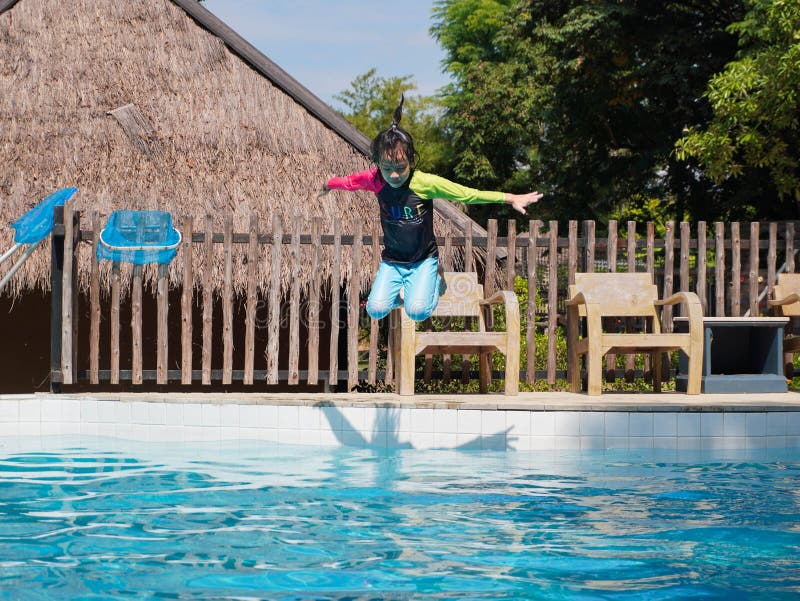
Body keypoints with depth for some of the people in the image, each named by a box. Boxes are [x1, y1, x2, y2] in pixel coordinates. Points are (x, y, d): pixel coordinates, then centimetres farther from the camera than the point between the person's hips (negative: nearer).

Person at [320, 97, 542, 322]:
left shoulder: (424, 183, -20)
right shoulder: (375, 180, -11)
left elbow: (469, 194, -18)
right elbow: (349, 181, 11)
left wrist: (510, 198, -20)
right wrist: (329, 185, 30)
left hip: (423, 259, -3)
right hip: (392, 259, 3)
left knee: (418, 311, -23)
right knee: (376, 310, -17)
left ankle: (435, 281, 11)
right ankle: (399, 285, 17)